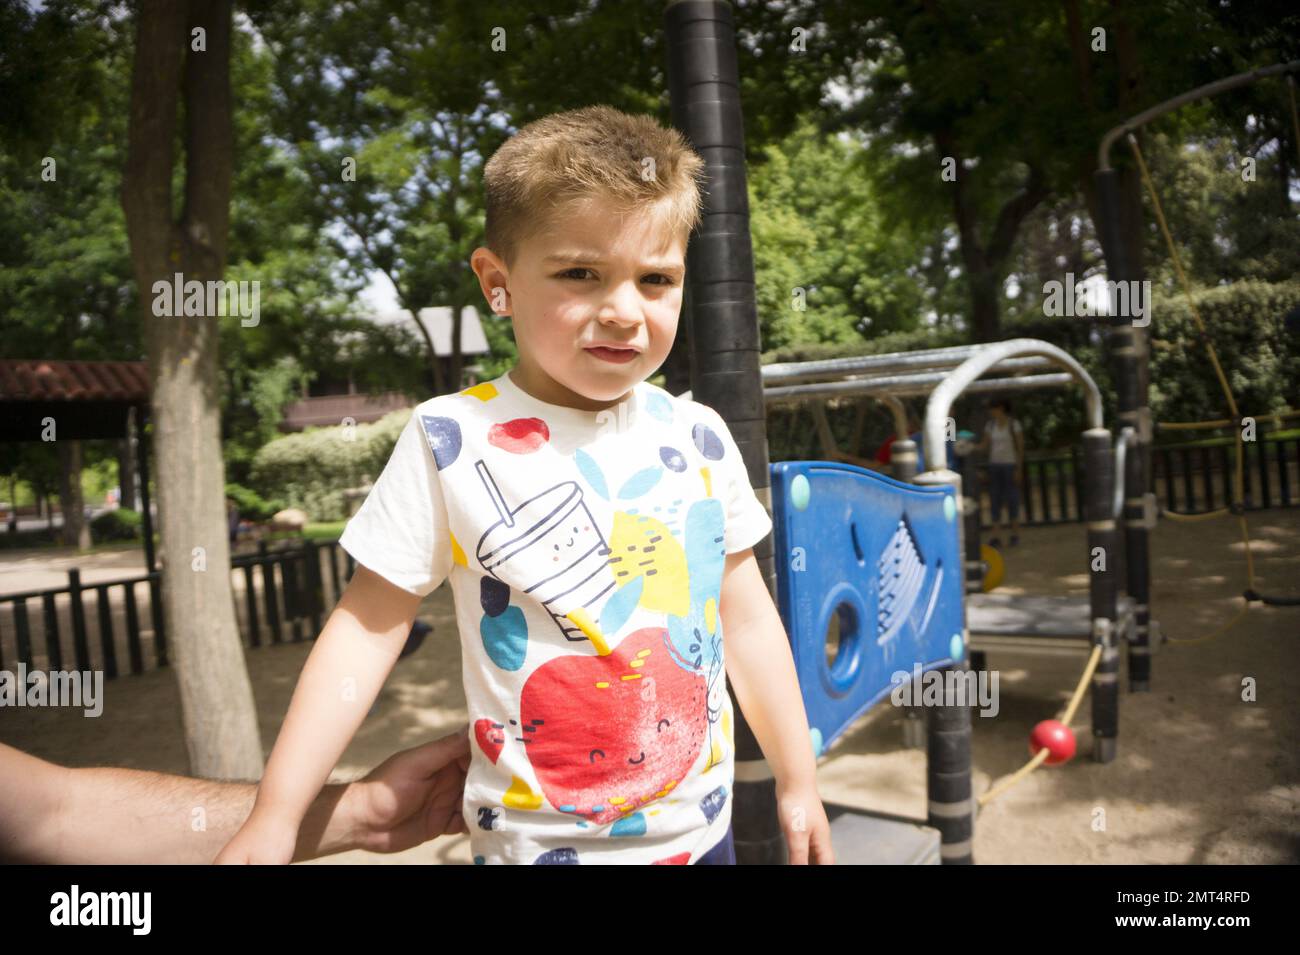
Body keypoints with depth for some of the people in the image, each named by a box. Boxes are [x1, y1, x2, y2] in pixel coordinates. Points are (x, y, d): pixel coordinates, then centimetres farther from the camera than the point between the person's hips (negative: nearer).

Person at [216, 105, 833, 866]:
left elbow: (747, 617, 3)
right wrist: (274, 817, -12)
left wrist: (799, 782, 9)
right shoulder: (451, 441, -14)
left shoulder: (699, 438, -4)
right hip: (539, 841, -3)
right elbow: (370, 625, -10)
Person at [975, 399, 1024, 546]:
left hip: (1010, 464, -4)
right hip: (994, 464, 4)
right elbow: (984, 445, 7)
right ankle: (996, 537, -3)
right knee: (995, 499, -2)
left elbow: (1021, 447, -5)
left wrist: (1019, 469, -10)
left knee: (1012, 499, -1)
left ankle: (1015, 534, 13)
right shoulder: (990, 425, 8)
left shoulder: (1014, 424, -5)